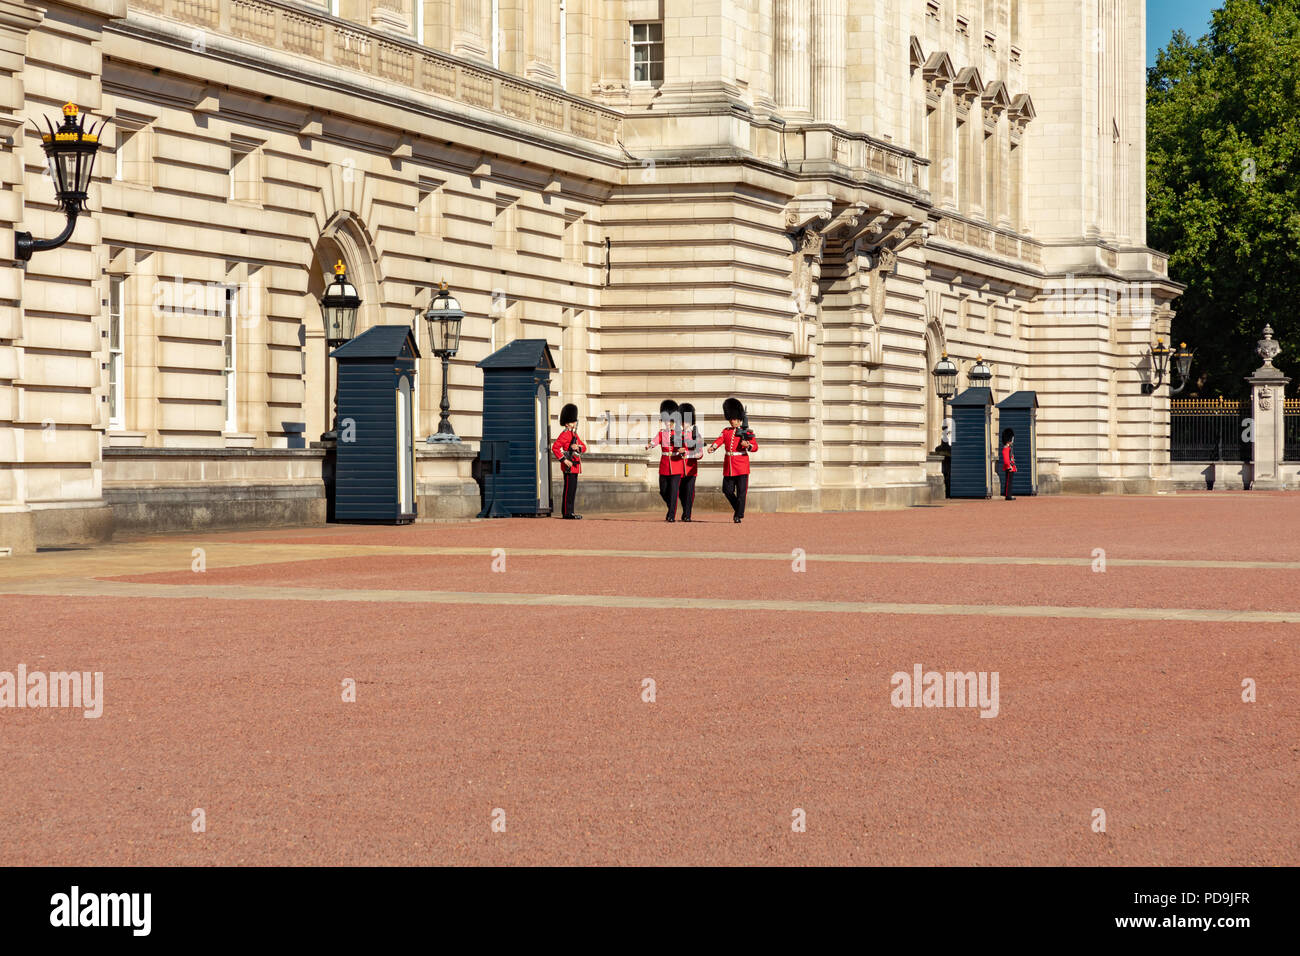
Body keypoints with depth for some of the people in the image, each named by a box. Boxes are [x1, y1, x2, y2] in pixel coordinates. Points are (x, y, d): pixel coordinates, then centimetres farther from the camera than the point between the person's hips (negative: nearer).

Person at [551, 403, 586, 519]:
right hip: (569, 466, -9)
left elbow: (584, 447, 16)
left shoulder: (574, 434, 18)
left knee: (572, 489, 11)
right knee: (569, 489, -8)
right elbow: (555, 447, -21)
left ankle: (568, 512, 15)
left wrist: (578, 447, -8)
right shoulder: (565, 434, -11)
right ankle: (567, 513, -6)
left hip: (575, 466, 9)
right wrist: (564, 460, -22)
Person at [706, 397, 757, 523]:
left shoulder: (747, 432, 0)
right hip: (728, 466, 5)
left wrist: (747, 445, -27)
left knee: (741, 491, -4)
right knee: (727, 490, 5)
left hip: (741, 465, -5)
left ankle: (739, 515, 2)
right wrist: (712, 447, -24)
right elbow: (719, 441, -3)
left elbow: (755, 447, -6)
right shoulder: (726, 431, 12)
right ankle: (738, 509, 25)